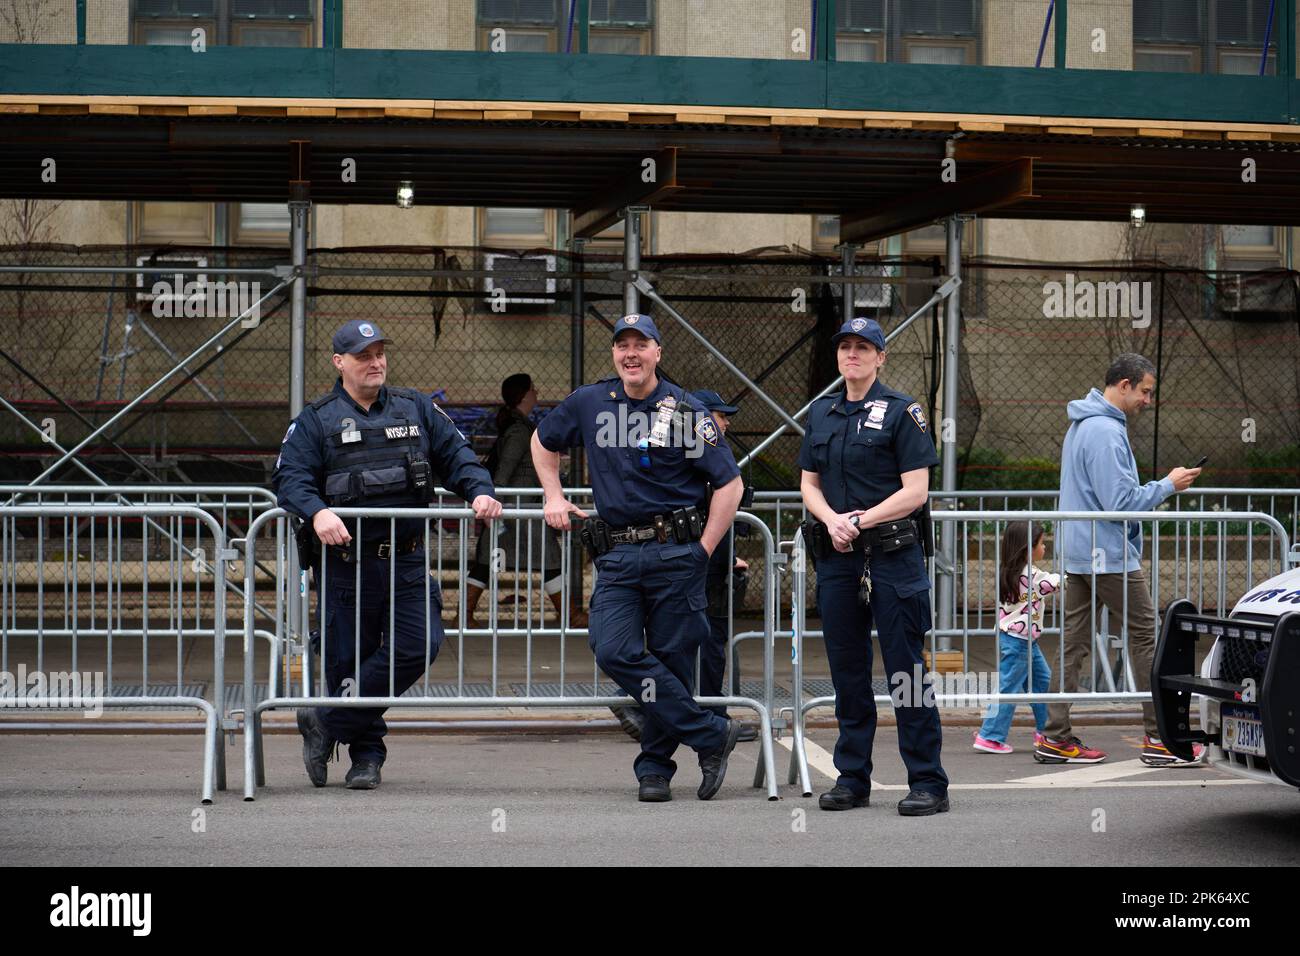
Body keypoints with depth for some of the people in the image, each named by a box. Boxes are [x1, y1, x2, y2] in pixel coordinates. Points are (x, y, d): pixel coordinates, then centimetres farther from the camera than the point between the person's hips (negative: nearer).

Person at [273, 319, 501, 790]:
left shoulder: (416, 408, 12)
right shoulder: (316, 420, 2)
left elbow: (455, 454, 10)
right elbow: (289, 478, -8)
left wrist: (479, 490, -9)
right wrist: (317, 511, -27)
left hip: (407, 560, 3)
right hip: (346, 562, -2)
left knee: (418, 645, -11)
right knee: (350, 659, 2)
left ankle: (327, 723, 0)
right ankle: (366, 755, 19)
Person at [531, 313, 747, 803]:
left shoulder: (686, 411, -1)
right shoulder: (589, 403, 9)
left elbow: (729, 483, -2)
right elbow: (544, 441, 28)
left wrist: (703, 549, -6)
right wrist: (554, 497, 18)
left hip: (676, 554, -2)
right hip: (616, 556, 3)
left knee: (671, 661, 0)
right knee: (614, 651, -15)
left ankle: (655, 766, 15)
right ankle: (711, 735, -8)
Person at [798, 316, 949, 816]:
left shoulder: (901, 411, -3)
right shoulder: (822, 413, 14)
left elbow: (915, 491, -9)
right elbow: (809, 484, 14)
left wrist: (859, 520, -13)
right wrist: (831, 520, -6)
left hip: (893, 555, -5)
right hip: (836, 557, 5)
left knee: (906, 671, -5)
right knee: (847, 671, 9)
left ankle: (928, 783, 0)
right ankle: (852, 777, 18)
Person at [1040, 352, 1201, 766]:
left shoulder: (1082, 425, 16)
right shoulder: (1106, 432, -18)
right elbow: (1120, 501, -21)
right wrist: (1168, 485, -11)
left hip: (1079, 553, 10)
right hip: (1109, 554, -10)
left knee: (1074, 642, 8)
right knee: (1147, 636, -3)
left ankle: (1056, 736, 8)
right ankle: (1158, 738, -2)